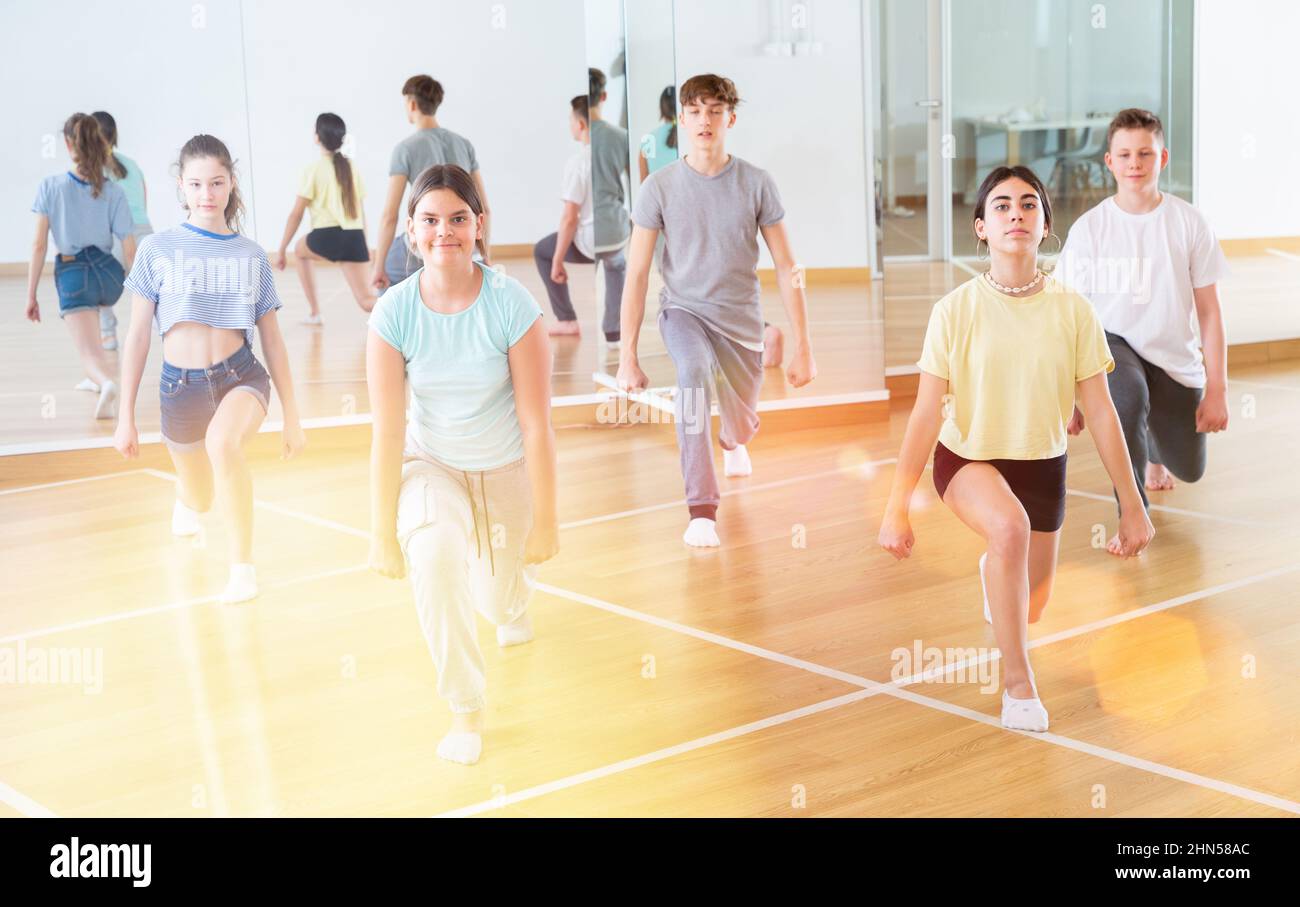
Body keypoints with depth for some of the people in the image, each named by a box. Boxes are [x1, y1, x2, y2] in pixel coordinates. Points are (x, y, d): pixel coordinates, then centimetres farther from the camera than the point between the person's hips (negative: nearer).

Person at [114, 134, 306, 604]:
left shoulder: (251, 254, 3)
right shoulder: (157, 249, -1)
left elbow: (272, 339, 8)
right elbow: (137, 335, 1)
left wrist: (292, 416, 9)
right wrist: (126, 417, 0)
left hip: (241, 376, -1)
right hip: (180, 386, 1)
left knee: (222, 442, -36)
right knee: (199, 500, 19)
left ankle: (243, 566, -21)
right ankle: (185, 499, 61)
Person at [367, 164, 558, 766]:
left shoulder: (512, 304, -24)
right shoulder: (393, 312, -20)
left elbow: (536, 424, -19)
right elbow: (387, 430, -18)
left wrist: (544, 521, -15)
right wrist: (383, 533, -16)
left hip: (508, 469, 0)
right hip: (432, 465, 0)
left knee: (502, 601, 16)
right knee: (431, 559, -31)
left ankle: (510, 607, 59)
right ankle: (465, 709, -12)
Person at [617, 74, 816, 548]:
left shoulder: (757, 184, -8)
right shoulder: (660, 187, -9)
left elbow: (786, 268, -4)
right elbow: (636, 275, -6)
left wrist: (802, 346, -7)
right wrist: (627, 357, -9)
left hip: (741, 321, 2)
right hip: (683, 311, -2)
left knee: (743, 425, 16)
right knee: (694, 369, -35)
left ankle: (732, 442, 59)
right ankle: (701, 510, -34)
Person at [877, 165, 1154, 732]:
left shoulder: (1072, 310, -10)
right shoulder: (955, 310, -14)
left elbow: (1100, 413, -5)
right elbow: (926, 413, -14)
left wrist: (1132, 506, -2)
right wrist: (896, 507, -17)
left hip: (1042, 466, 3)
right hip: (967, 458, -3)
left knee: (1030, 611, 16)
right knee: (1010, 526, -37)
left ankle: (993, 575, 56)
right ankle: (1018, 683, -21)